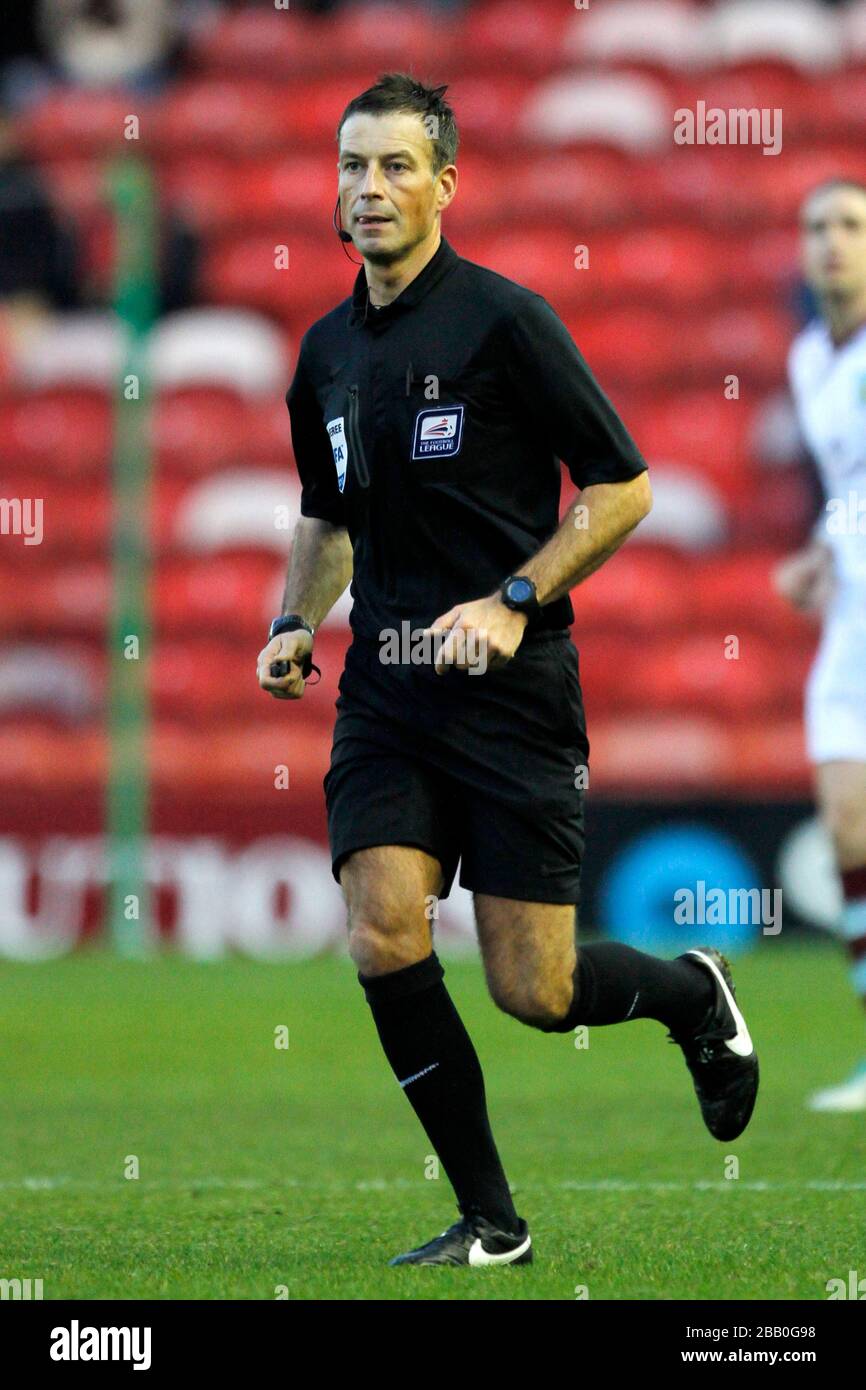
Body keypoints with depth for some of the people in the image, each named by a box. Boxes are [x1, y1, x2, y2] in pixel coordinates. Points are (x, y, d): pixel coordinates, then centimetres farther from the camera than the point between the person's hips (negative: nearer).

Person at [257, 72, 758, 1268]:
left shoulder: (502, 320, -8)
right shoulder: (327, 350, 11)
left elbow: (622, 486, -6)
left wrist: (514, 600, -15)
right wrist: (296, 623, 9)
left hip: (513, 694, -5)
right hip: (386, 698, 5)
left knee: (535, 994, -5)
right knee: (384, 936, -14)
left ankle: (693, 994, 30)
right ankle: (489, 1221, -1)